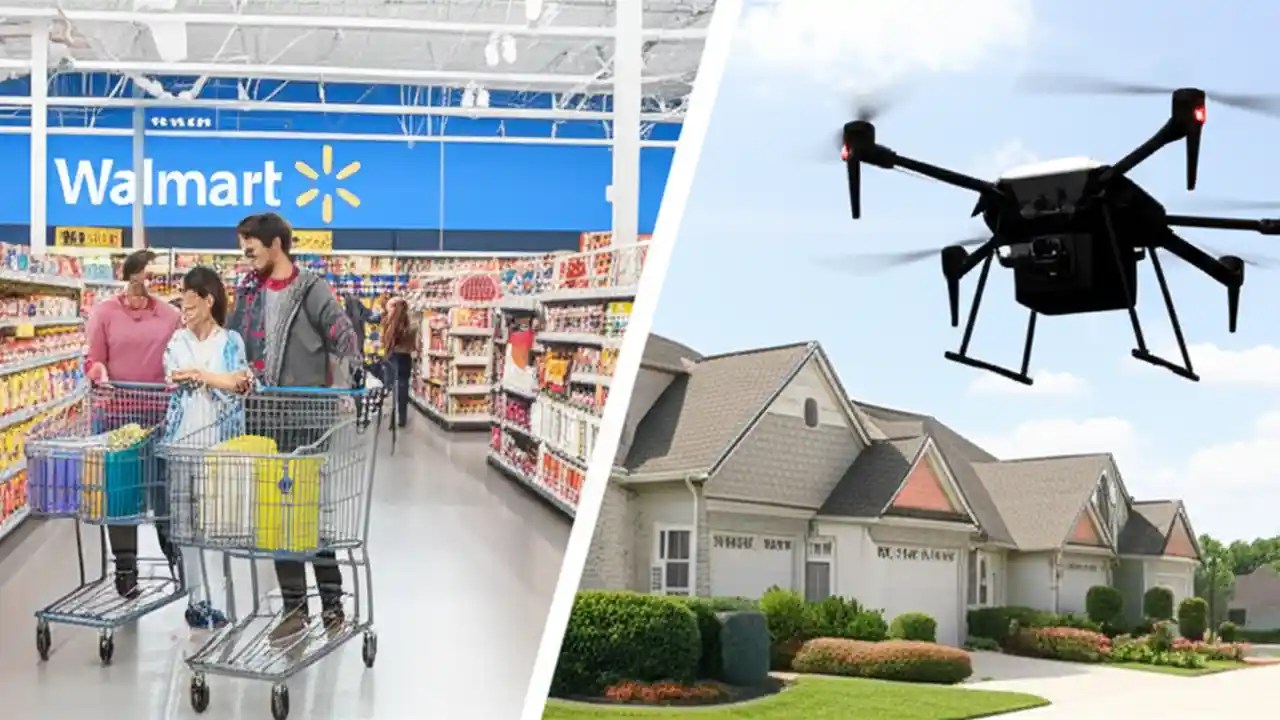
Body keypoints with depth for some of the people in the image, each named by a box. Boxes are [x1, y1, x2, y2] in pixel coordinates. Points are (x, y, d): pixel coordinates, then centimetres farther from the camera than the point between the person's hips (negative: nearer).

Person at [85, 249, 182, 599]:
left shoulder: (170, 315, 5)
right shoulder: (104, 313, -1)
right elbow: (93, 360, 0)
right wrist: (100, 374, -21)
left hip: (159, 412, 2)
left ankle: (171, 542, 34)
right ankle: (125, 566, 11)